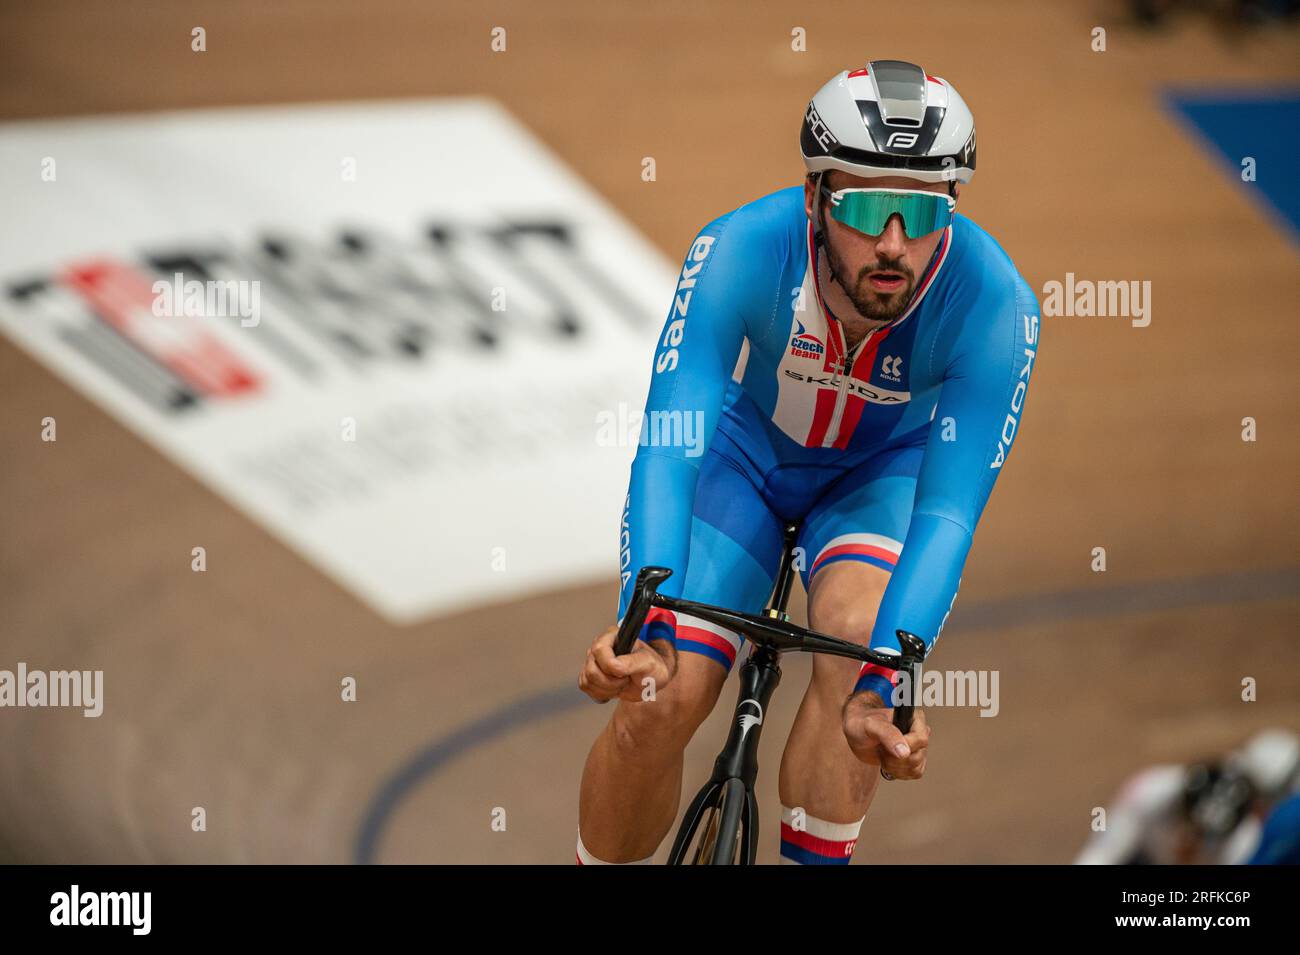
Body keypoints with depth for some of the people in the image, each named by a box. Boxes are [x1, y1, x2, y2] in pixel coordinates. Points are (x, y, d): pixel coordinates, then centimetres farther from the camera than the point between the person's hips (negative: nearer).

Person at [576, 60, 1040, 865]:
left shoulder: (995, 304, -35)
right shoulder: (743, 251, -36)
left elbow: (947, 514, -37)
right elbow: (669, 450, -41)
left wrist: (883, 685, -51)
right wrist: (644, 625, -56)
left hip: (883, 467, 0)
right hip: (746, 448, 0)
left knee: (859, 635, -30)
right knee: (660, 701, -14)